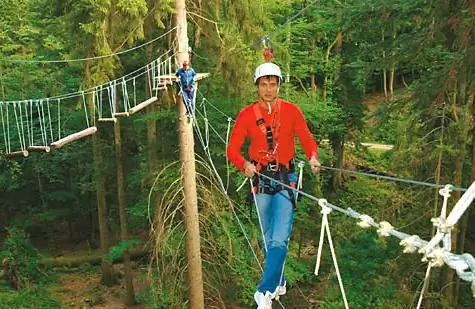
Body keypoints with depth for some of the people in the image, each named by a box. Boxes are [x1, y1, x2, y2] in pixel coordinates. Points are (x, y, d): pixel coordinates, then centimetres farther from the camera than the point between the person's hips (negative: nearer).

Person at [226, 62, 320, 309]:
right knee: (268, 238, 14)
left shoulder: (291, 111, -1)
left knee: (279, 239, -14)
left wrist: (313, 157, -18)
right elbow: (233, 148, -2)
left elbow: (307, 139, 3)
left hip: (286, 179, -1)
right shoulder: (247, 114, -1)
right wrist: (245, 164, -21)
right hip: (261, 179, 2)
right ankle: (279, 283, 33)